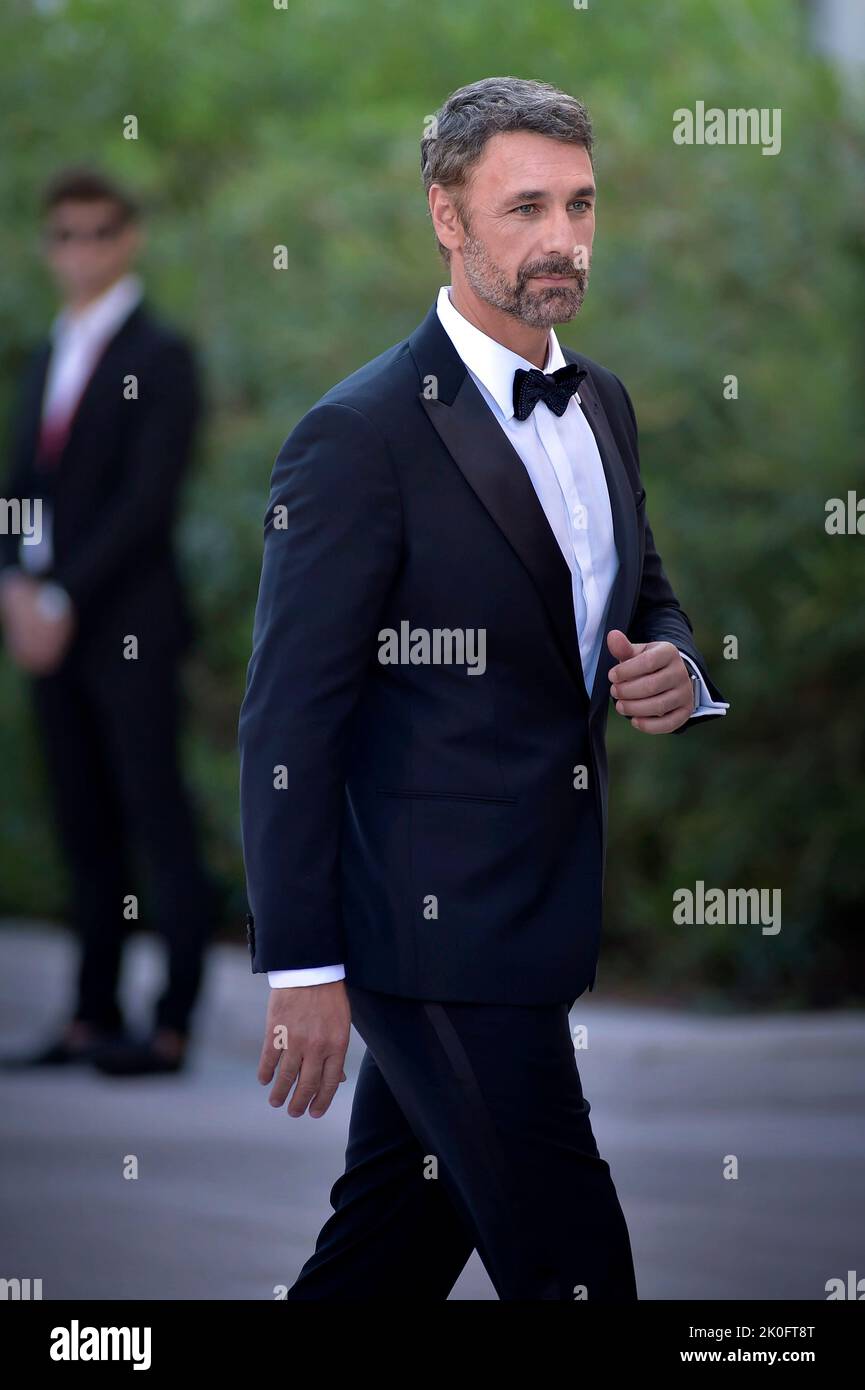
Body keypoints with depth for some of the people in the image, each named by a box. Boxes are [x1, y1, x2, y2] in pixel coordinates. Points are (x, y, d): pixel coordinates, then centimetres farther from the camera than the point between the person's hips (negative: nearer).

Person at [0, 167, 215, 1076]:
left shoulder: (161, 358, -5)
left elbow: (145, 501, -13)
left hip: (130, 626, -7)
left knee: (158, 823, -6)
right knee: (85, 831, 8)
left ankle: (172, 1027, -6)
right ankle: (94, 1018, 10)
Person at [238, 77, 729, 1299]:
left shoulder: (601, 402, 10)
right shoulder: (362, 437, -15)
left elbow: (643, 596, 24)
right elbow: (289, 722, -15)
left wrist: (672, 668, -2)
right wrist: (303, 968, -17)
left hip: (543, 913, 8)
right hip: (438, 924, -8)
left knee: (391, 1251, 16)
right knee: (571, 1261, -3)